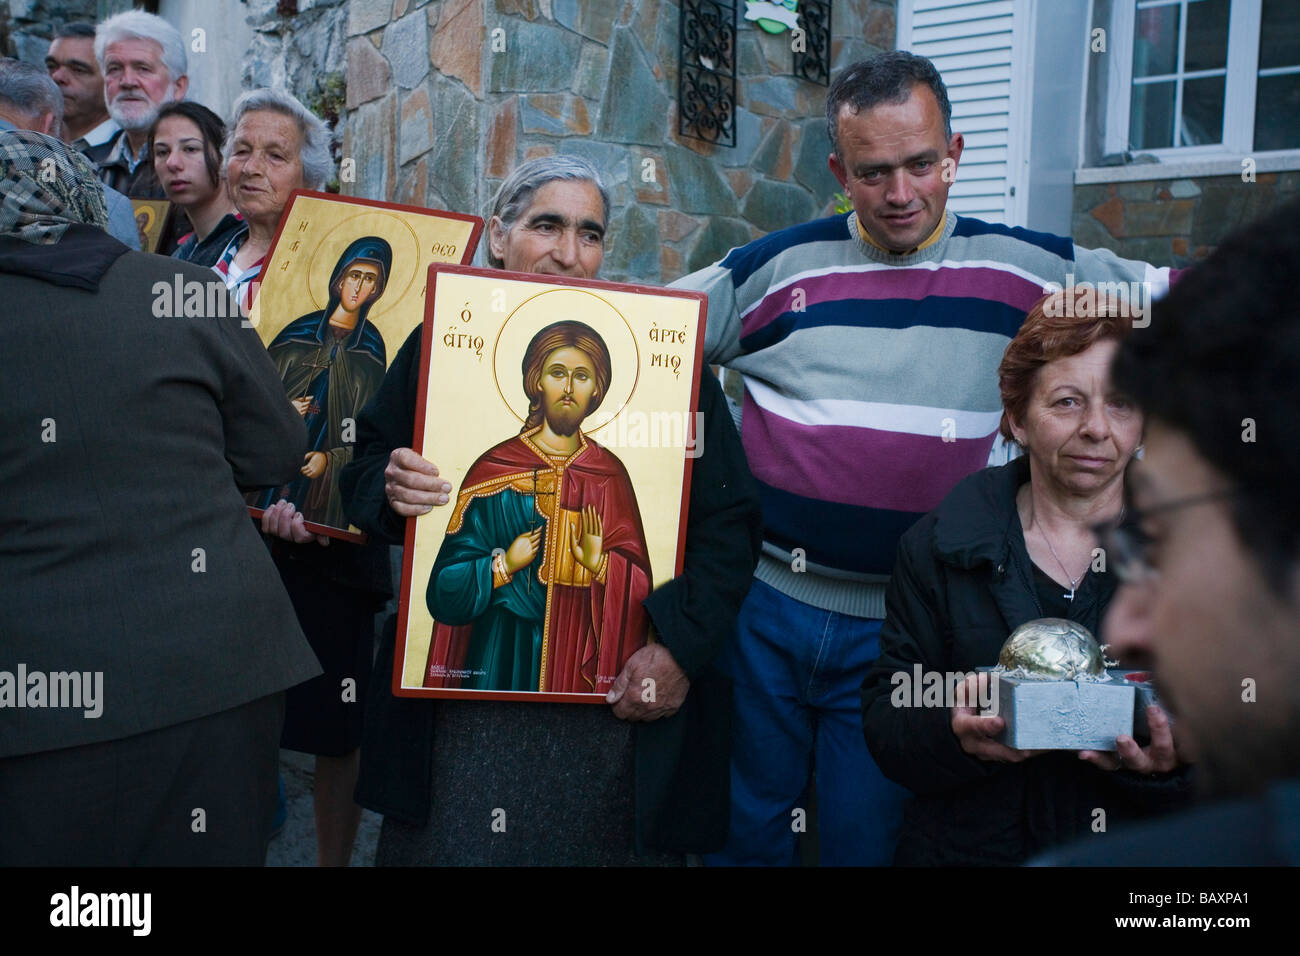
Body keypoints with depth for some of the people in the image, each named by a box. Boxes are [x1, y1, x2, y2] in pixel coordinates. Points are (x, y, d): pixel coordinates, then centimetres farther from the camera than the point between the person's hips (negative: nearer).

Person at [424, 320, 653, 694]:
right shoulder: (495, 467, -5)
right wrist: (504, 565, -18)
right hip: (504, 649, -2)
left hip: (580, 648, 2)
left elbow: (639, 581, 1)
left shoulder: (610, 473, 2)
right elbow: (447, 585, -4)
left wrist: (600, 564, -16)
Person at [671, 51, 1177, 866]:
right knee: (747, 832, 14)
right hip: (765, 607, 1)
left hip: (904, 631, 0)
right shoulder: (774, 269, -1)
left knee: (866, 842, 11)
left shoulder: (1028, 271, 0)